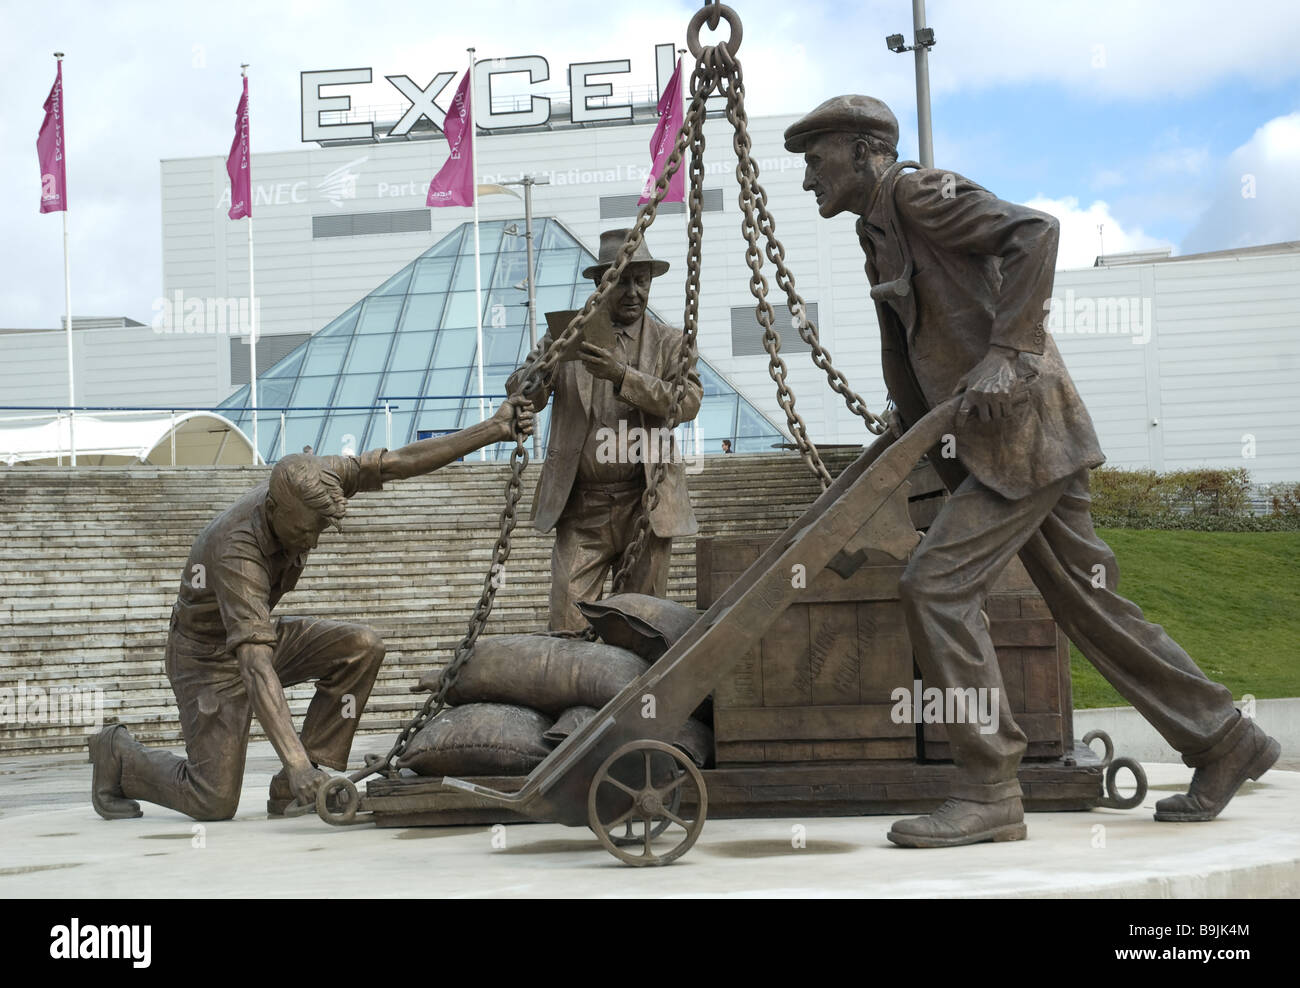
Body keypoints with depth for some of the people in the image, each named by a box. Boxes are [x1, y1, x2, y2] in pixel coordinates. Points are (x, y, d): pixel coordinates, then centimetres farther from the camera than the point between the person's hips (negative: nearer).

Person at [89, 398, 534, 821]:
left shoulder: (304, 482, -19)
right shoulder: (236, 549, -38)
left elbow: (400, 462, -16)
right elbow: (255, 665, -44)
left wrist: (495, 428, -23)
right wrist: (295, 761, -51)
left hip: (258, 634, 7)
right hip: (209, 656, -7)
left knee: (362, 647, -15)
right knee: (215, 804, -12)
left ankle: (294, 790, -8)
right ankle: (119, 755, 17)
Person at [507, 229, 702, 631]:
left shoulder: (669, 343, 7)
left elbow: (688, 402, -9)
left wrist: (623, 376, -23)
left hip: (645, 507, 0)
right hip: (581, 509, 0)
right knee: (567, 624, -9)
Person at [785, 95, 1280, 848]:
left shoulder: (919, 193, -9)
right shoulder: (881, 232, 19)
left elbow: (1034, 232, -22)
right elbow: (908, 363, 25)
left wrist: (1008, 351, -26)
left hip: (1022, 426, -10)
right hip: (1024, 443, 10)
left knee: (937, 585, -15)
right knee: (1089, 602, 12)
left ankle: (989, 793, -11)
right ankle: (1226, 742, 22)